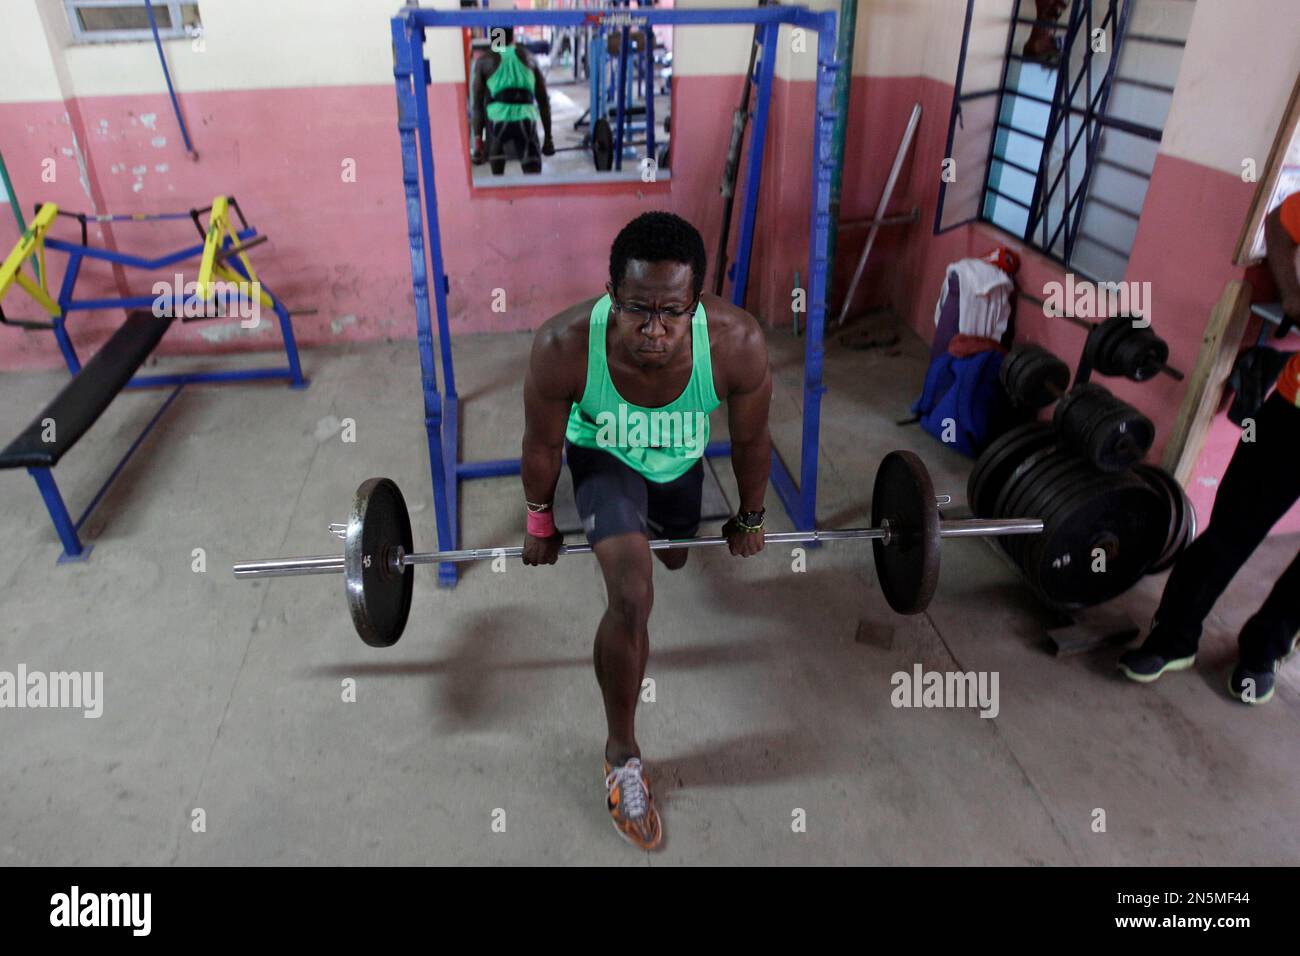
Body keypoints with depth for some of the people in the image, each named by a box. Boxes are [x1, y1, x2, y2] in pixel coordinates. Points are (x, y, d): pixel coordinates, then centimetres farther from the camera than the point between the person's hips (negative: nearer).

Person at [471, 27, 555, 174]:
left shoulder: (484, 61, 15)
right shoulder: (528, 56, 21)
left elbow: (478, 104, 8)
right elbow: (543, 100, 19)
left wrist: (477, 140, 7)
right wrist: (548, 137, 22)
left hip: (497, 119, -1)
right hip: (525, 119, 1)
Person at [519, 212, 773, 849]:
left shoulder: (738, 343, -39)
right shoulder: (564, 347, -41)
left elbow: (750, 439, -17)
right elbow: (541, 446, -19)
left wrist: (751, 518, -1)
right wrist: (539, 524, -3)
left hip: (679, 459, 3)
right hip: (602, 455, -2)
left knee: (672, 557, 29)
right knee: (632, 598, -23)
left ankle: (633, 534, 71)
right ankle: (621, 754, 2)